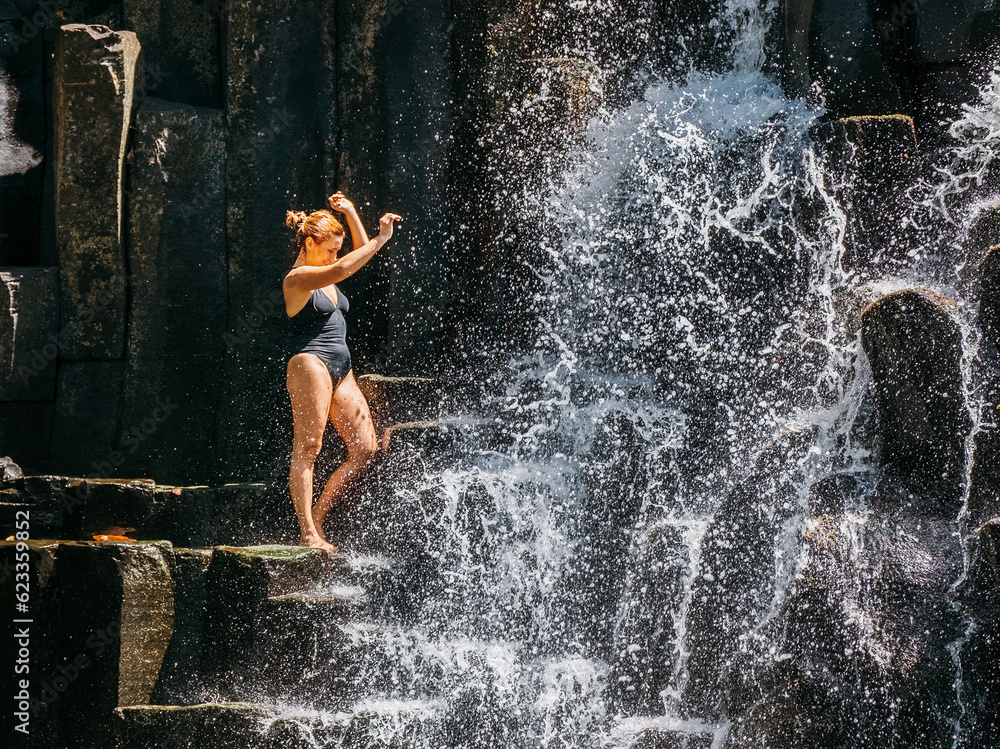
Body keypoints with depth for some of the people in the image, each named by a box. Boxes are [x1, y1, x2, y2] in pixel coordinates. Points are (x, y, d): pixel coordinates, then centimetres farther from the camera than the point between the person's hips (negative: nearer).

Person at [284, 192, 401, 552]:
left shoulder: (324, 274, 19)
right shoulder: (297, 278, -6)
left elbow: (362, 254, 28)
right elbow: (343, 269, -21)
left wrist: (350, 213, 19)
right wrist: (382, 238, -20)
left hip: (341, 370, 9)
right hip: (310, 363, -9)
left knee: (366, 448, 1)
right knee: (307, 448, -11)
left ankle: (316, 518, 6)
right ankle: (308, 533, -15)